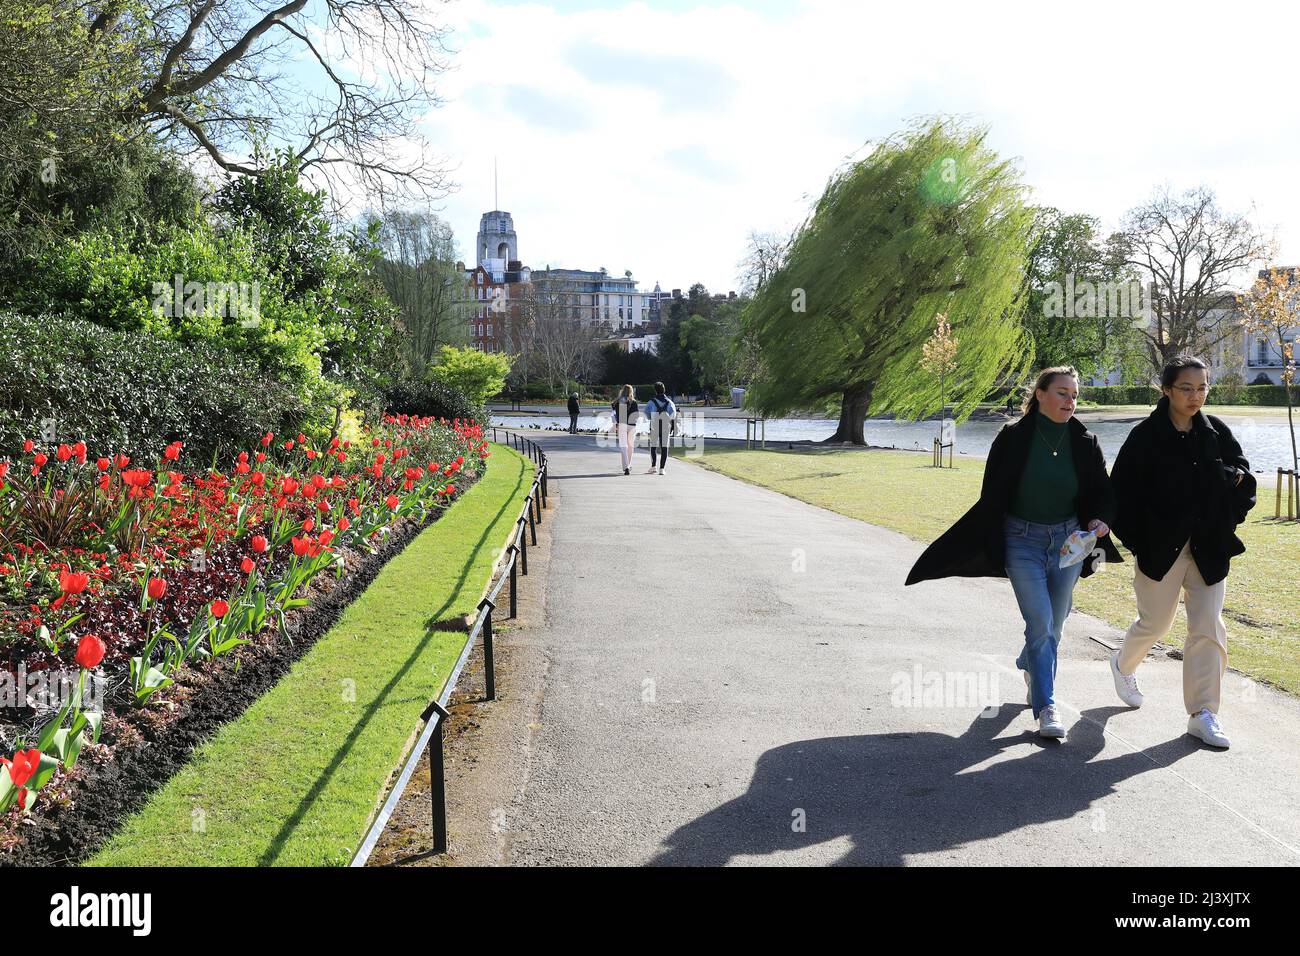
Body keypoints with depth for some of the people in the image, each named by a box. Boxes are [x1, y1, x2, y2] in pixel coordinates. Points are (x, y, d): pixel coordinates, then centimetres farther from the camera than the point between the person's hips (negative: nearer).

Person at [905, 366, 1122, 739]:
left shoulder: (1084, 442, -1)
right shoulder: (1013, 438, -10)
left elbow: (1103, 493, 3)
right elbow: (992, 498, -6)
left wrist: (1099, 520, -19)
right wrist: (989, 550, -6)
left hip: (1068, 540, 3)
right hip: (1023, 542, -3)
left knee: (1053, 625, 14)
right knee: (1041, 624, -11)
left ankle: (1029, 667, 45)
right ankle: (1046, 707, -4)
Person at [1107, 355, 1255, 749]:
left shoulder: (1216, 432, 3)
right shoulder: (1146, 436, -9)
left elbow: (1243, 474, 14)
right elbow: (1122, 491, -8)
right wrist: (1136, 539, -11)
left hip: (1209, 549, 3)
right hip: (1161, 548, -3)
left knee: (1208, 629, -2)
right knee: (1155, 623, 11)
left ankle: (1202, 714, 5)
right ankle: (1123, 664, 43)